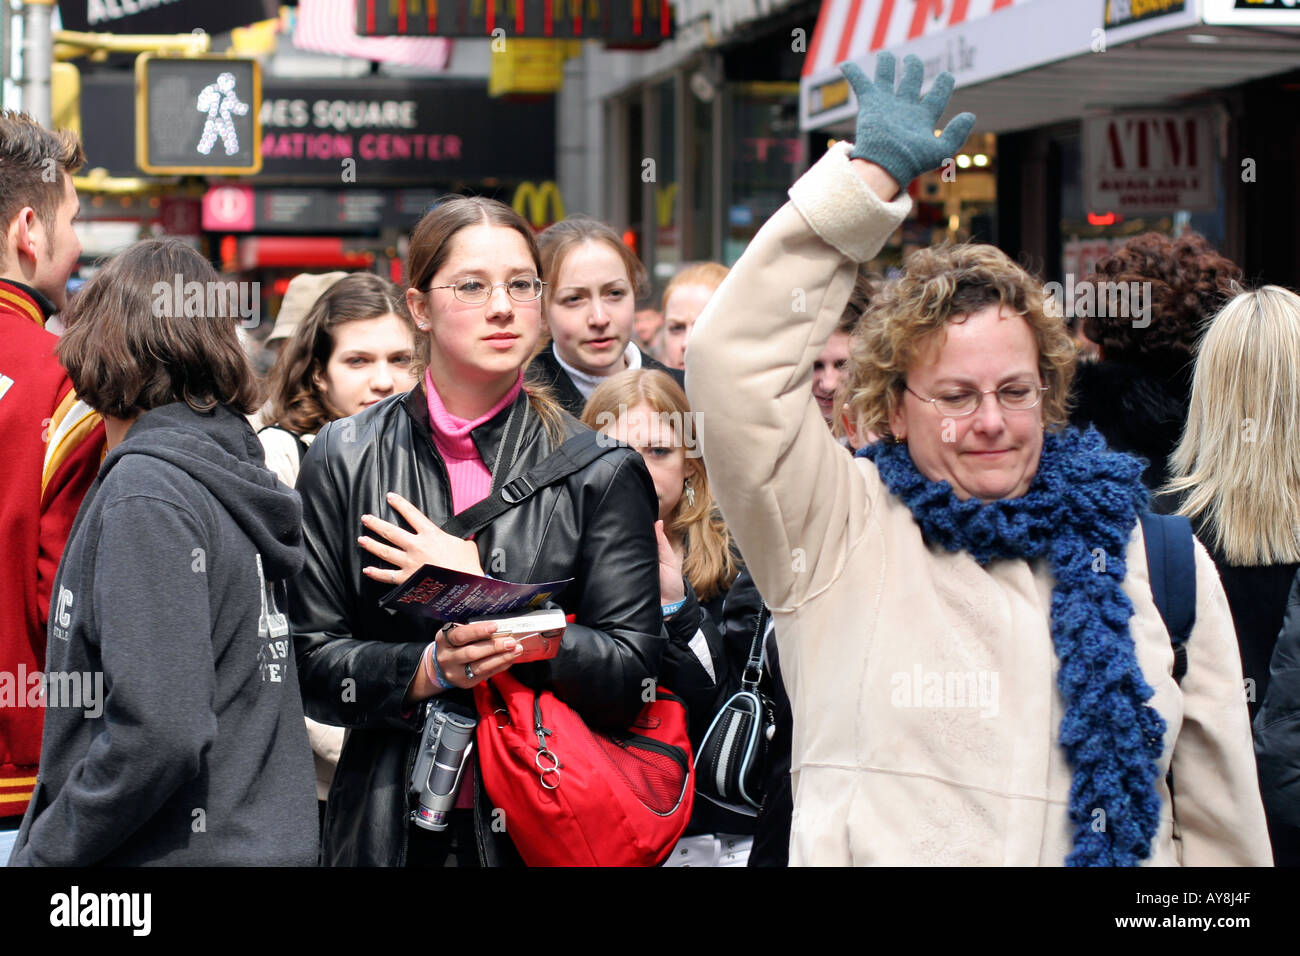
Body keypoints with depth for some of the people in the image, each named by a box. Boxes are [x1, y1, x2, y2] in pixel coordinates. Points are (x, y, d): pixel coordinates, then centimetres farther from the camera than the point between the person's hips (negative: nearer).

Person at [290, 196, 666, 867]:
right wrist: (429, 668, -18)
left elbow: (631, 673, -8)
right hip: (392, 829, 1)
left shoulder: (602, 472, -2)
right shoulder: (344, 459, 1)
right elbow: (309, 660, -1)